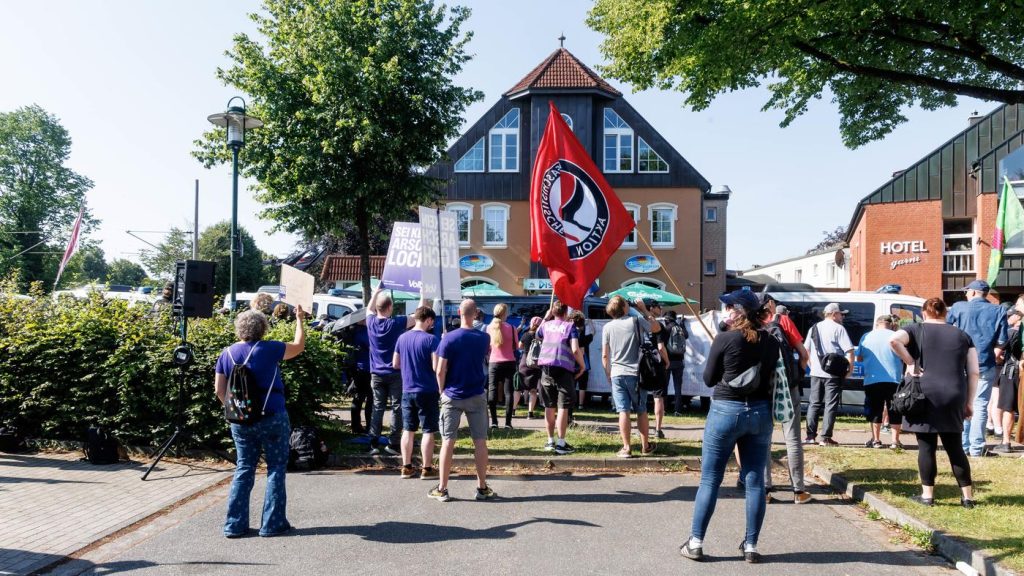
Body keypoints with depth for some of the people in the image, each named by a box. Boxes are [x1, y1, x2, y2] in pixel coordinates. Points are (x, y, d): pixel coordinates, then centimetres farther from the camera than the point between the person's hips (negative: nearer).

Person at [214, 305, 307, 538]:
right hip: (272, 418, -4)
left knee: (243, 469, 13)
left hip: (241, 421, 4)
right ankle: (272, 523, 10)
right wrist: (300, 320, 15)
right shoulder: (267, 349, -10)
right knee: (276, 469, 7)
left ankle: (235, 525, 14)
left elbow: (219, 390, 4)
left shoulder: (227, 353, 3)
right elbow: (298, 346, 4)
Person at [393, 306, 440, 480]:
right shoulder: (430, 339, -14)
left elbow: (395, 364, 12)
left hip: (407, 391, 5)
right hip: (427, 392, -5)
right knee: (428, 431, 4)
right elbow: (436, 367, -18)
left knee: (408, 430, 13)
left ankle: (406, 467, 19)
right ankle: (426, 469, 8)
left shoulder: (402, 338, 4)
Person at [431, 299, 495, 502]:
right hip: (477, 396, 2)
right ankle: (482, 487, 13)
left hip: (452, 396, -2)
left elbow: (440, 371, -11)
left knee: (447, 442, 3)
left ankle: (442, 489, 7)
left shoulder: (449, 338, -10)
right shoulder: (483, 338, -2)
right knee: (480, 442, 8)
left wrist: (442, 390, 4)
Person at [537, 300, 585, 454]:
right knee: (563, 407, -2)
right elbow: (575, 350, -14)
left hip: (546, 368, 4)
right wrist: (582, 365, 0)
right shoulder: (570, 326, -2)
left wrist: (546, 317, 38)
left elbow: (537, 335, 34)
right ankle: (561, 443, -3)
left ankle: (550, 441, 17)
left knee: (549, 407, 12)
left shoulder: (546, 325, 10)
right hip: (564, 370, -4)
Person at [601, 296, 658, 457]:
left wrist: (608, 374, 14)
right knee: (641, 411, 12)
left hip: (617, 374, 1)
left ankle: (626, 448, 0)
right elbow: (657, 327, 13)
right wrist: (644, 309, 16)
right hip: (635, 373, 0)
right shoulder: (636, 321, -4)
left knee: (623, 411, 0)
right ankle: (645, 446, 20)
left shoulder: (607, 327, 1)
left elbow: (604, 355, 2)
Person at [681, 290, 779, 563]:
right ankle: (751, 546, 15)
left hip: (726, 411, -4)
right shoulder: (771, 342, 3)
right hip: (760, 413, 4)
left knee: (710, 480, 4)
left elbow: (708, 379, -2)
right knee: (755, 481, 10)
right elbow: (773, 378, 12)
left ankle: (695, 543, 9)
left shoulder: (724, 339, -11)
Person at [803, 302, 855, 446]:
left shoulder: (814, 328, 12)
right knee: (831, 405, 0)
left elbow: (806, 349, 16)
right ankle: (825, 438, -2)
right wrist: (850, 368, -4)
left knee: (814, 404, 11)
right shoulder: (838, 328, -6)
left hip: (816, 372, 5)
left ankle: (810, 436, 9)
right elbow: (849, 350, -14)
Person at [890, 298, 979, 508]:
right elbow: (974, 372, 9)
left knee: (926, 447, 5)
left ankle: (927, 495, 9)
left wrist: (910, 363, -7)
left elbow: (894, 340, -17)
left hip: (927, 395, -3)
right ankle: (967, 496, 17)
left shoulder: (918, 330, 5)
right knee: (955, 447, 13)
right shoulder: (962, 335, 13)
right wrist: (969, 402, 13)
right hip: (955, 397, 3)